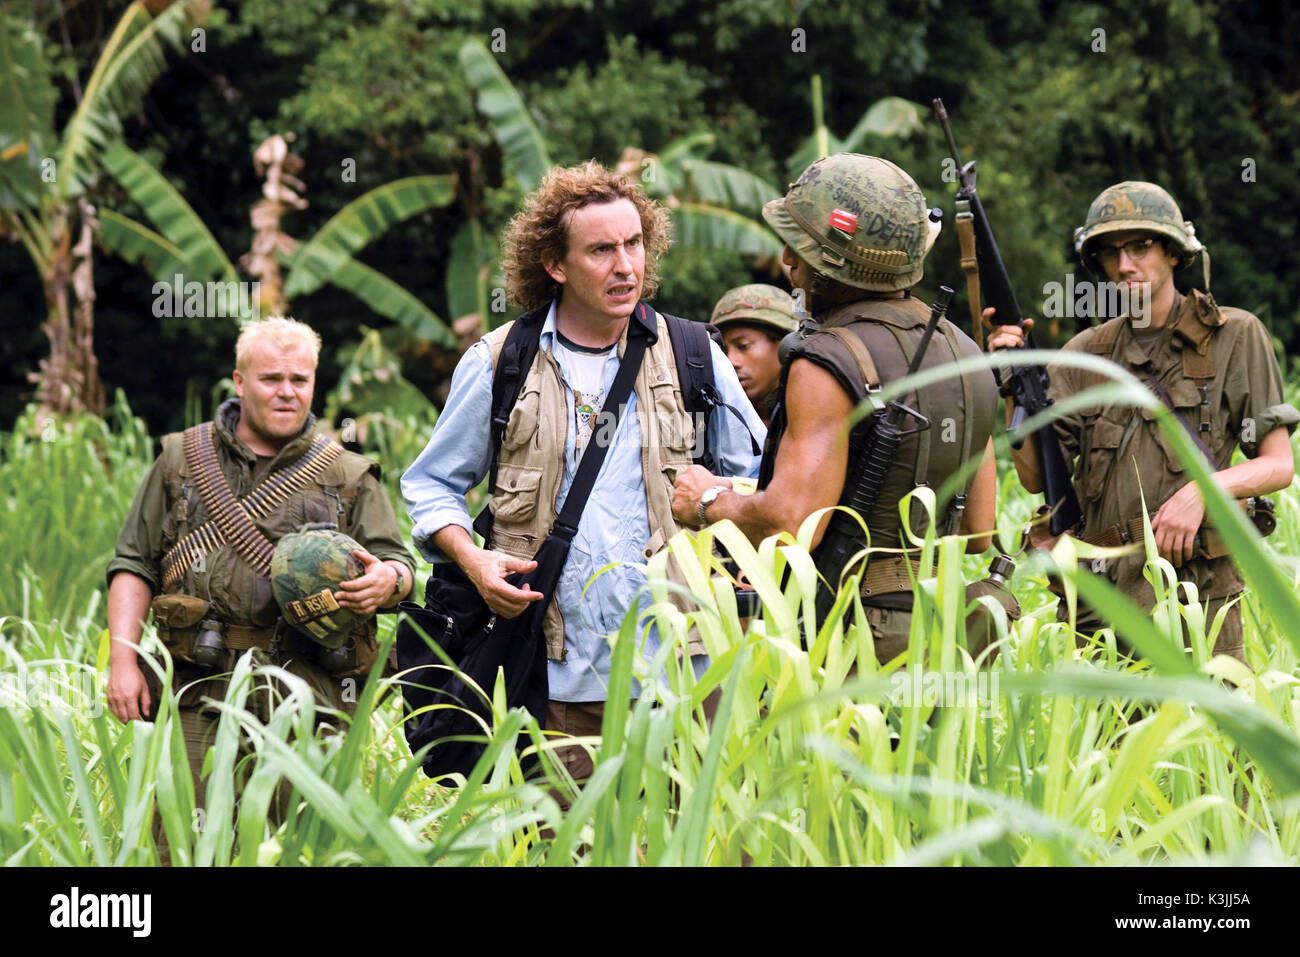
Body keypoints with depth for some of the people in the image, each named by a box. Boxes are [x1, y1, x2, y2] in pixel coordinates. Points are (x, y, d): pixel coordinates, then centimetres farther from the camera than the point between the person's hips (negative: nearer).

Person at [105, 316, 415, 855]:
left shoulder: (348, 477, 14)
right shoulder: (183, 460, 15)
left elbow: (399, 565, 12)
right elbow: (134, 565, 14)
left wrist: (387, 581, -13)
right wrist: (123, 658, 1)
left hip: (307, 693, 0)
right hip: (201, 690, 0)